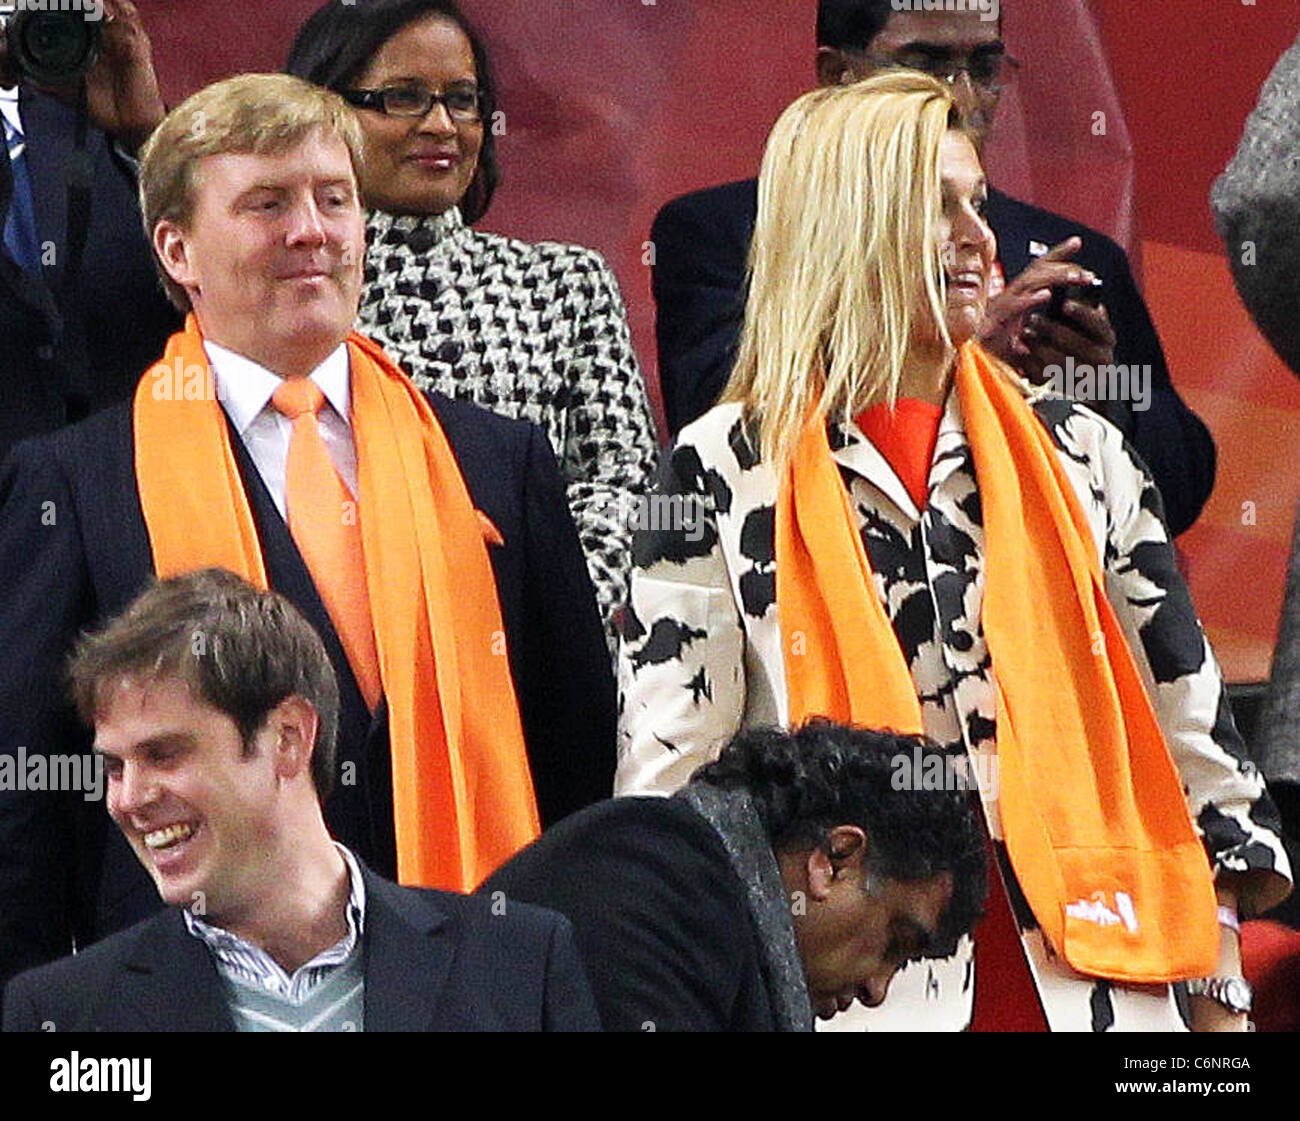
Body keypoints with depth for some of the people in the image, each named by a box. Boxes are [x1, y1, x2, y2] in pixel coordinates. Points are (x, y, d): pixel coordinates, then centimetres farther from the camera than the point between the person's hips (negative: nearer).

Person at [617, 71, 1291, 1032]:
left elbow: (1188, 722, 12)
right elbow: (667, 763, 2)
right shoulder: (726, 470, 3)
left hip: (1083, 974, 3)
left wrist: (1222, 998, 9)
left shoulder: (1078, 454, 11)